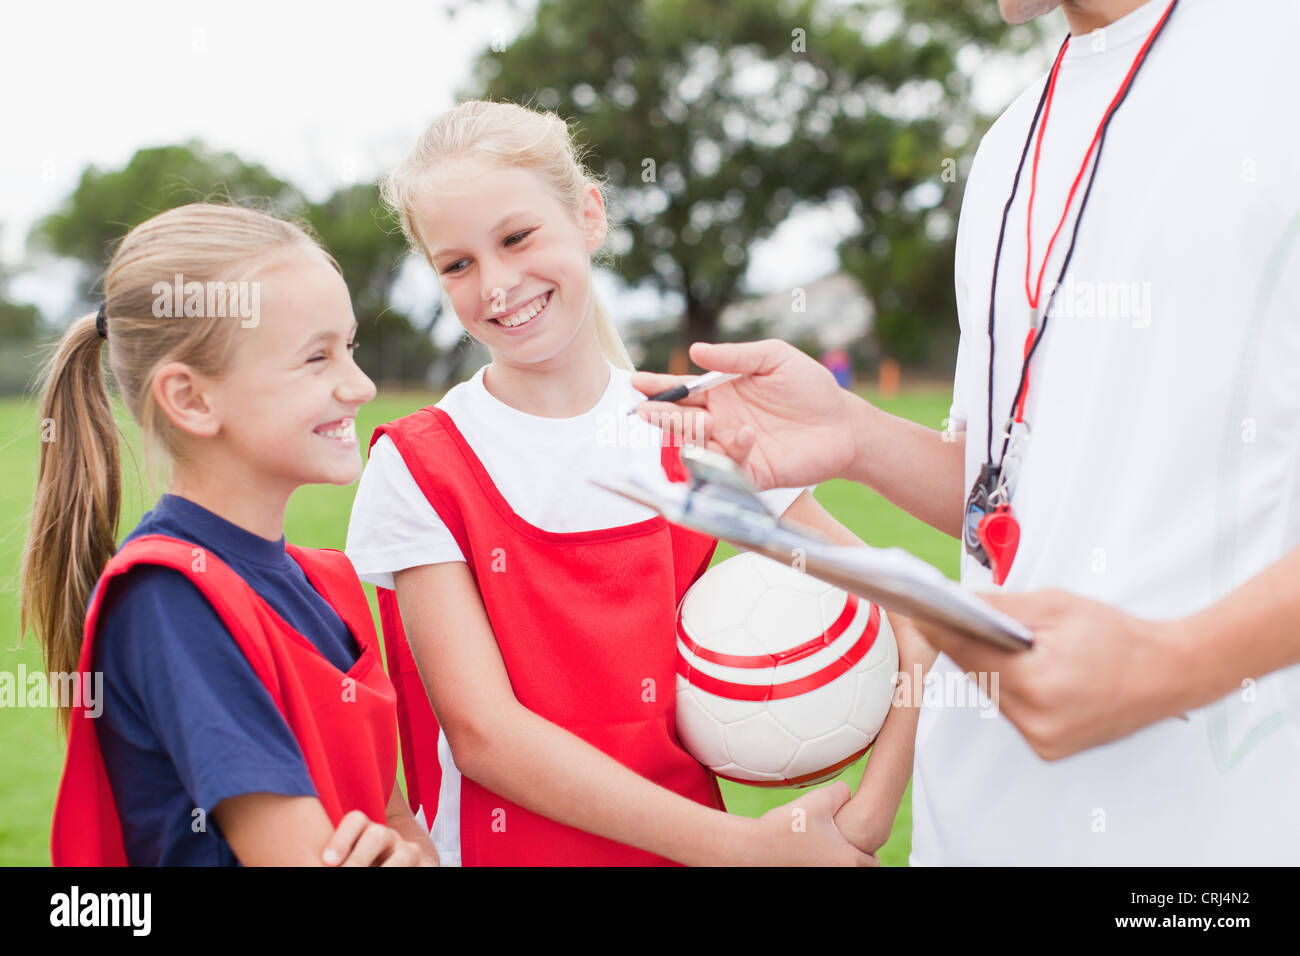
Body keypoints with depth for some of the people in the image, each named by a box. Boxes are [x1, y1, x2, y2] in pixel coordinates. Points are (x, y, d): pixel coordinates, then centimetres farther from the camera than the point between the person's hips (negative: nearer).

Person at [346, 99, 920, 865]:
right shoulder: (417, 470, -10)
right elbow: (483, 733, -15)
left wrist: (874, 809, -17)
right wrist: (746, 846, -20)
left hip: (686, 839, 1)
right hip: (497, 845, 0)